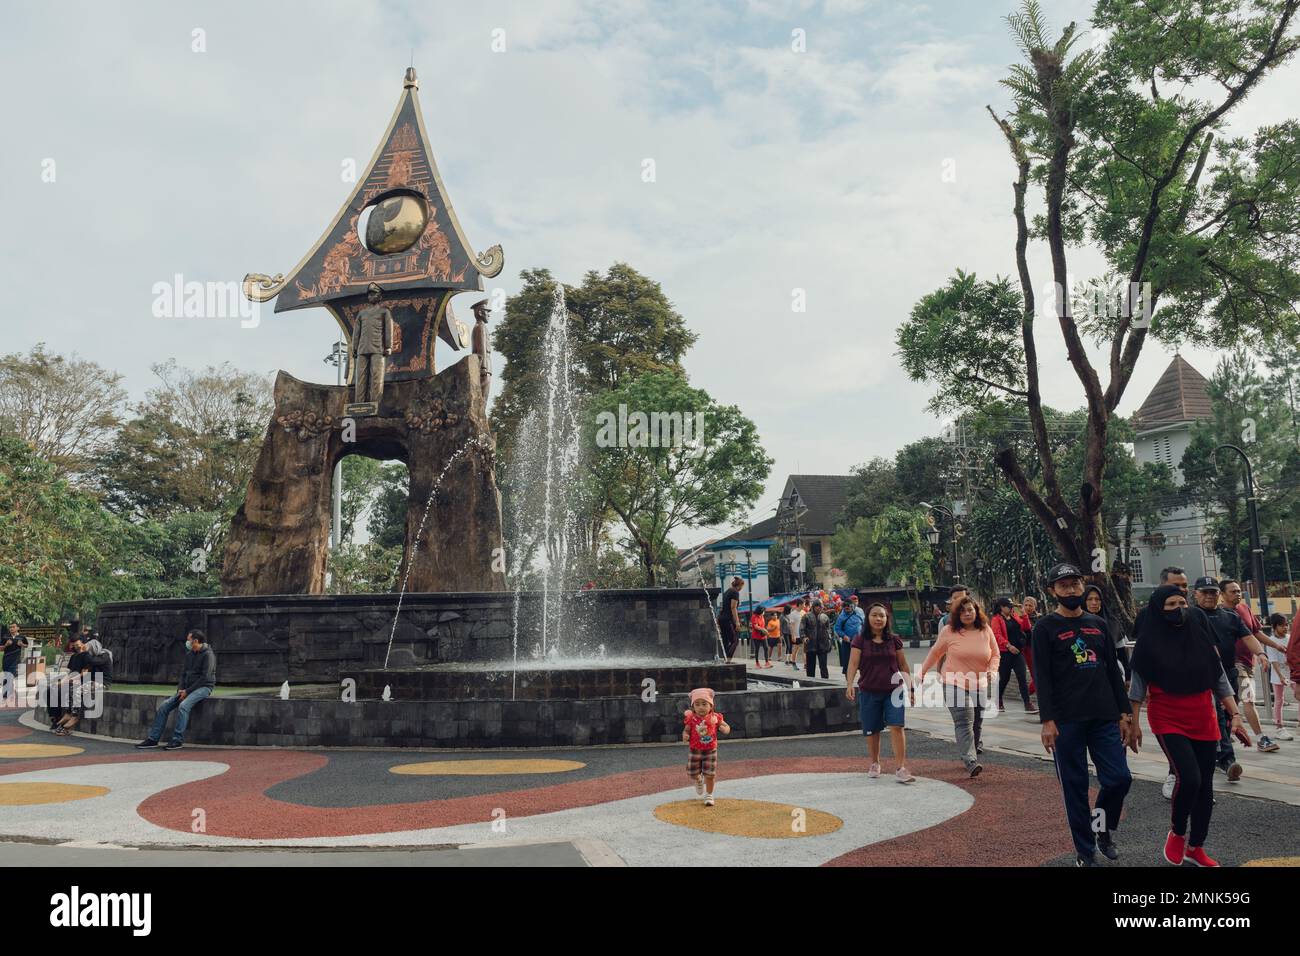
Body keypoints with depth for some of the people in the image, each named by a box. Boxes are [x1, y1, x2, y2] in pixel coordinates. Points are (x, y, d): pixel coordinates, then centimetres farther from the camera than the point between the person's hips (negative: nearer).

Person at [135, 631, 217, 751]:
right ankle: (153, 738, -3)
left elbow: (205, 677, -17)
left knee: (183, 706, -32)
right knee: (164, 706, -6)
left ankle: (178, 740, -27)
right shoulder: (189, 654, 14)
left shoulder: (208, 654, -12)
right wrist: (181, 689, 0)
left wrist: (187, 691, -18)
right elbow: (184, 673, 19)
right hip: (188, 688, 8)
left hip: (203, 687, -8)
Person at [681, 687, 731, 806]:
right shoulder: (691, 718, -10)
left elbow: (727, 727, 1)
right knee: (692, 774, 6)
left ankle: (709, 795, 21)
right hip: (695, 750, 1)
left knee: (710, 774, 0)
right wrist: (685, 736, -22)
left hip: (710, 750, -1)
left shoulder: (715, 717, -8)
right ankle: (699, 781, 43)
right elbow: (686, 730, 1)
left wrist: (724, 728, -22)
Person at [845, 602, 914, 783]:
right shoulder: (860, 640, -2)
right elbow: (853, 663, -9)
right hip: (868, 692, 0)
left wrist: (911, 688, 12)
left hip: (893, 690, 0)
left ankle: (901, 769, -9)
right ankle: (875, 763, 31)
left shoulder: (894, 640, 3)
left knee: (896, 726, -12)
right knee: (872, 730, 9)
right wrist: (850, 683, -24)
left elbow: (903, 665, 10)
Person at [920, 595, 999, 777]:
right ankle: (971, 762, -23)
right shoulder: (949, 632, -5)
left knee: (977, 724, 11)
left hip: (980, 686, 4)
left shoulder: (986, 631, 2)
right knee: (964, 723, -15)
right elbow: (935, 653, 7)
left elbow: (995, 655, 11)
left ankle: (974, 750, 32)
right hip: (955, 685, -4)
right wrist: (922, 672, 10)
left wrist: (992, 670, -9)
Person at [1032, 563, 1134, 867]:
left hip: (1105, 718, 4)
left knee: (1120, 778, -1)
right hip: (1066, 722, -4)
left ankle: (1104, 827, 27)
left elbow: (1114, 671, 15)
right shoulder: (1045, 627, -2)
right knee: (1075, 787, 2)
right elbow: (1043, 677, -7)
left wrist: (1124, 714, 9)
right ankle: (1085, 852, 15)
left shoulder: (1098, 624, 13)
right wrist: (1047, 721, -14)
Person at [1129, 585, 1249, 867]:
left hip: (1203, 722, 4)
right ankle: (1176, 832, 9)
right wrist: (1134, 723, -2)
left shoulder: (1201, 638, 3)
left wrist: (1235, 715, 0)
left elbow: (1220, 681, 8)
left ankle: (1195, 847, 27)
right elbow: (1138, 686, -2)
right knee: (1189, 778, -18)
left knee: (1205, 786, 9)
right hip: (1168, 721, -4)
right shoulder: (1149, 644, -6)